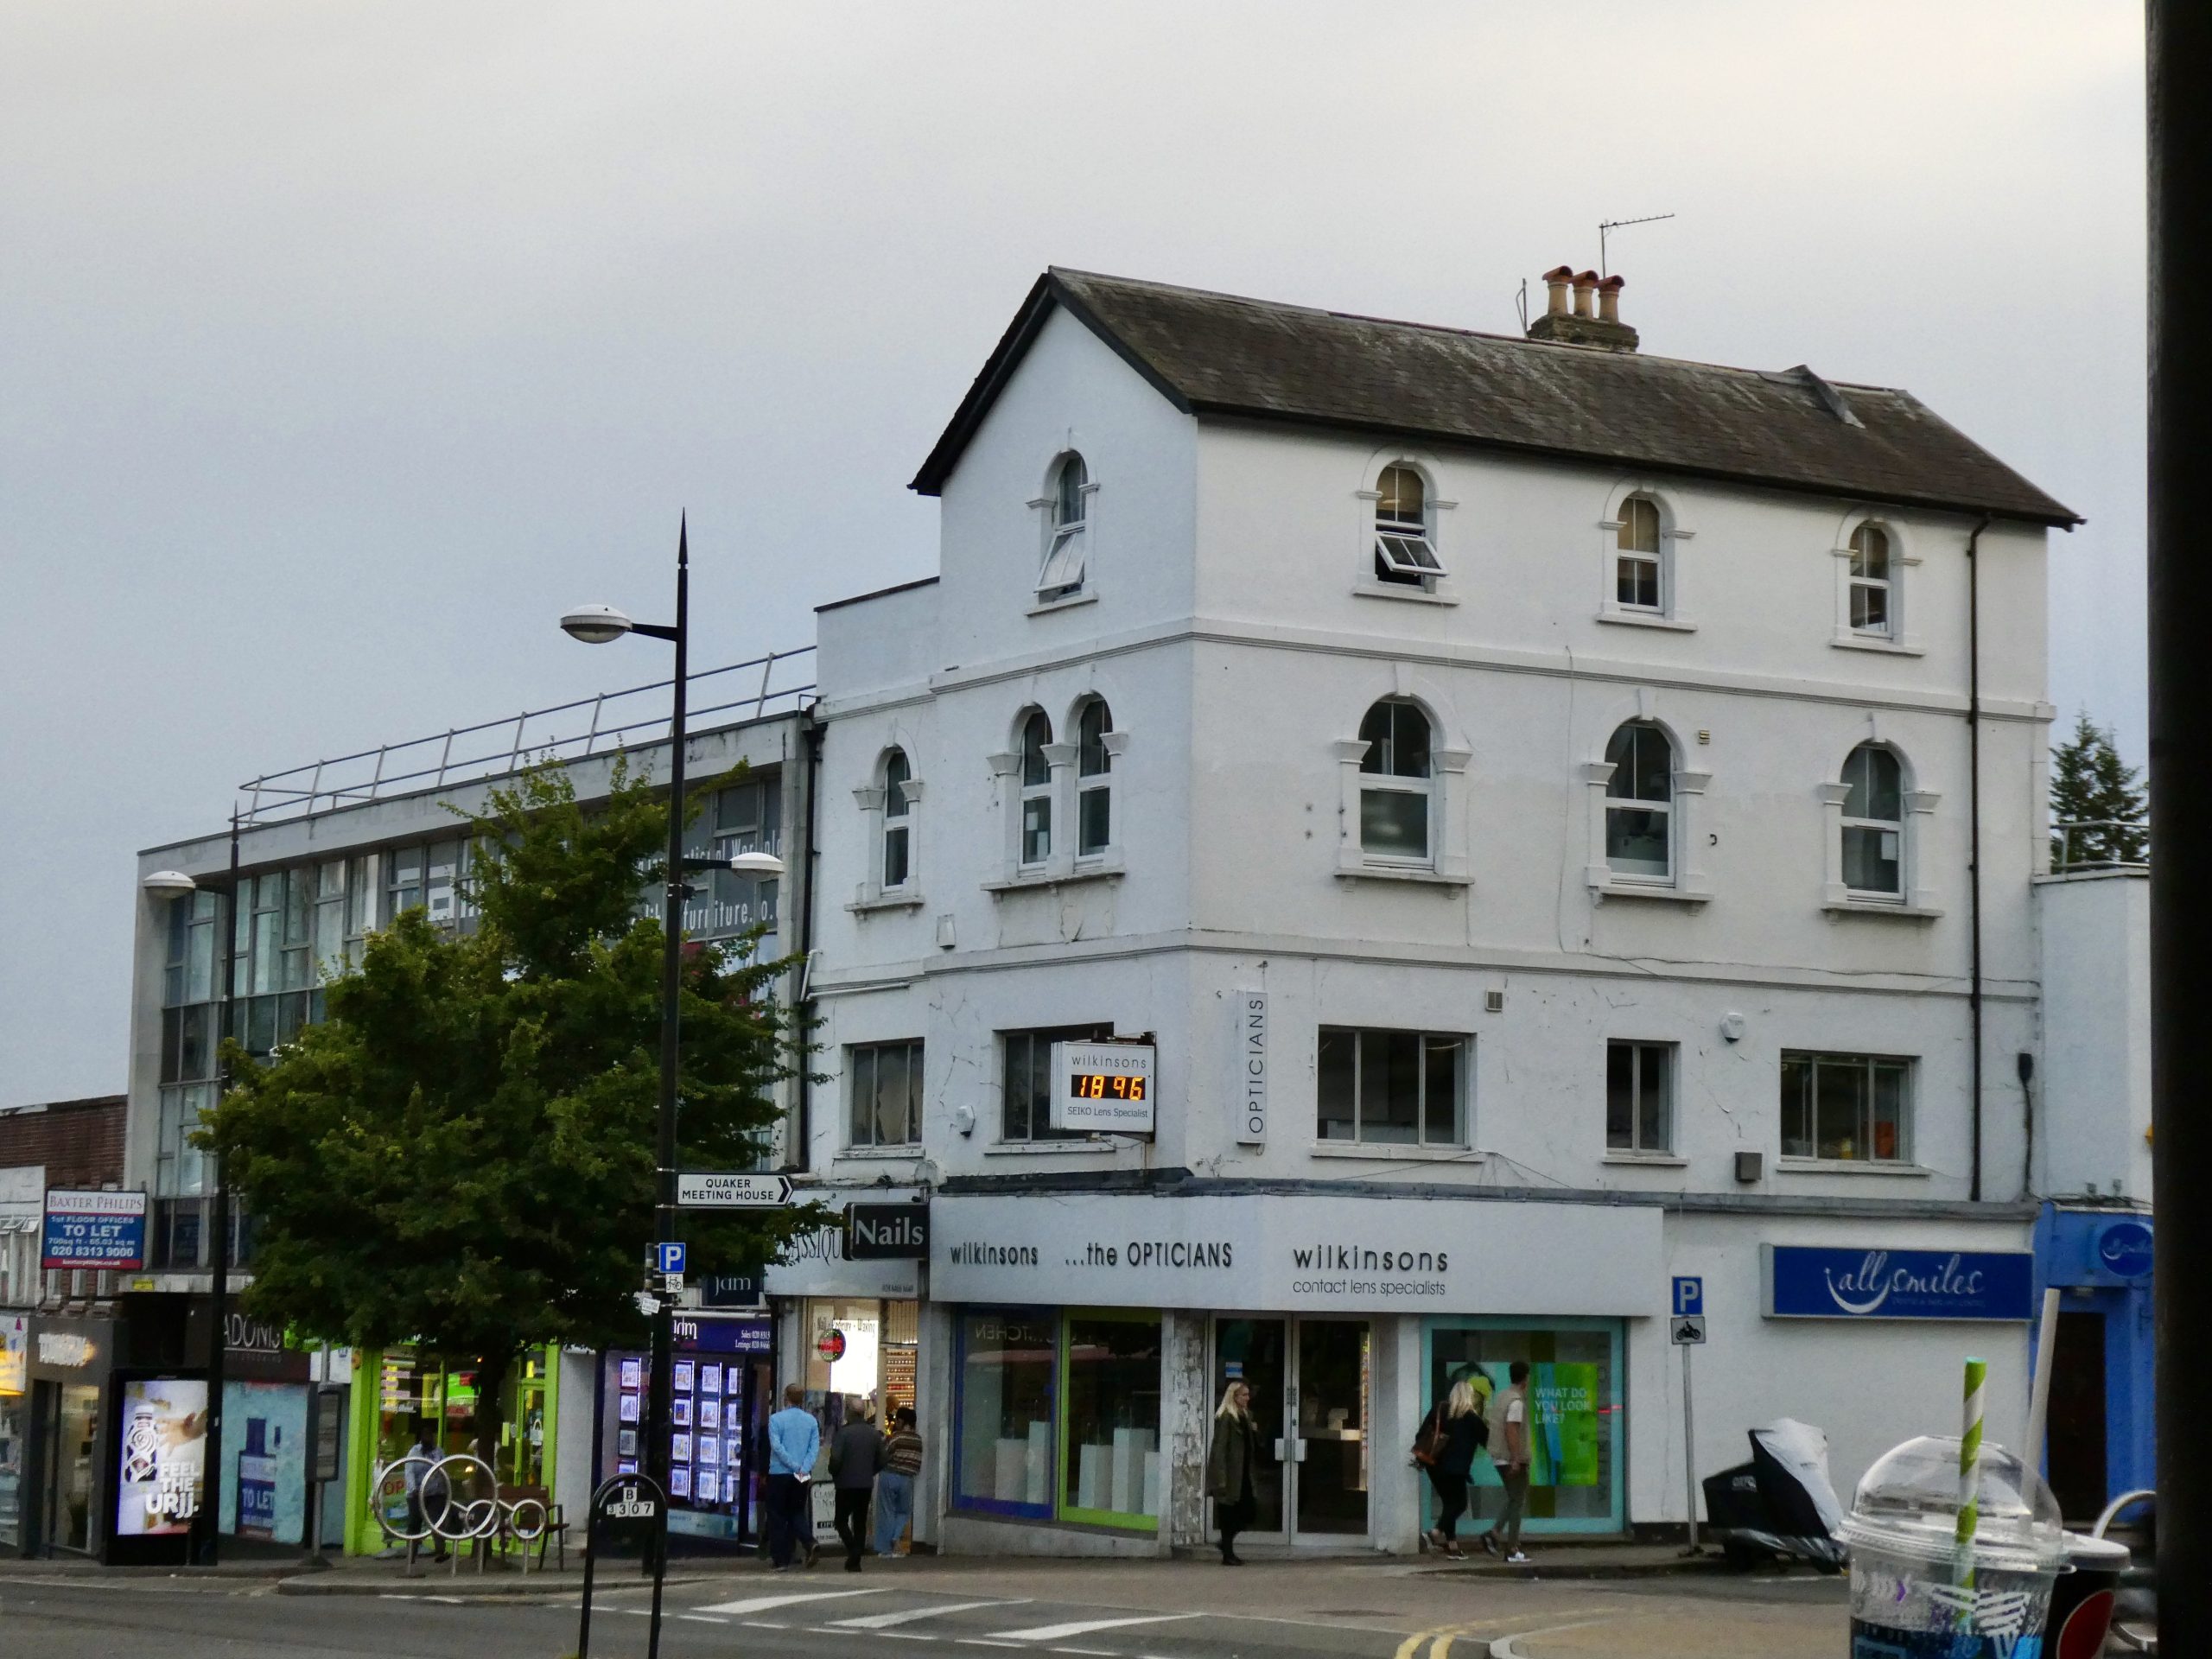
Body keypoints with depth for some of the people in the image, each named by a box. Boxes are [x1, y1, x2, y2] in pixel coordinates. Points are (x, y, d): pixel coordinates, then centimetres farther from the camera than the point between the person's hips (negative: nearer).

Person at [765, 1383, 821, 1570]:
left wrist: (795, 1466, -13)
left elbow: (776, 1446, -14)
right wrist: (804, 1469, -10)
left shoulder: (776, 1419, -4)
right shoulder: (811, 1421, 6)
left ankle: (779, 1560, 4)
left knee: (777, 1517, 5)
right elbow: (815, 1447, -3)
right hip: (803, 1477, 3)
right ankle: (809, 1542, -11)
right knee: (797, 1513, 16)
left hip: (779, 1473, -3)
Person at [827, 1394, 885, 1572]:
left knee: (842, 1520, 6)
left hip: (846, 1484, -5)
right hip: (867, 1484, 5)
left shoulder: (843, 1433, -13)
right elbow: (881, 1461, 10)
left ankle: (852, 1550, -17)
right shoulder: (874, 1434, 5)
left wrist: (834, 1475, 0)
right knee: (860, 1523, 11)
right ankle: (855, 1561, 9)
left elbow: (835, 1459, -19)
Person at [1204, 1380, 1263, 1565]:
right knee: (1229, 1513, -3)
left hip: (1243, 1474, 8)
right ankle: (1228, 1554, 4)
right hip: (1230, 1474, -8)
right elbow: (1220, 1447, -17)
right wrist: (1221, 1478, -22)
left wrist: (1255, 1431, 1)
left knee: (1250, 1510, 7)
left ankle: (1227, 1543, 21)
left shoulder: (1245, 1416, 14)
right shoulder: (1225, 1418, -12)